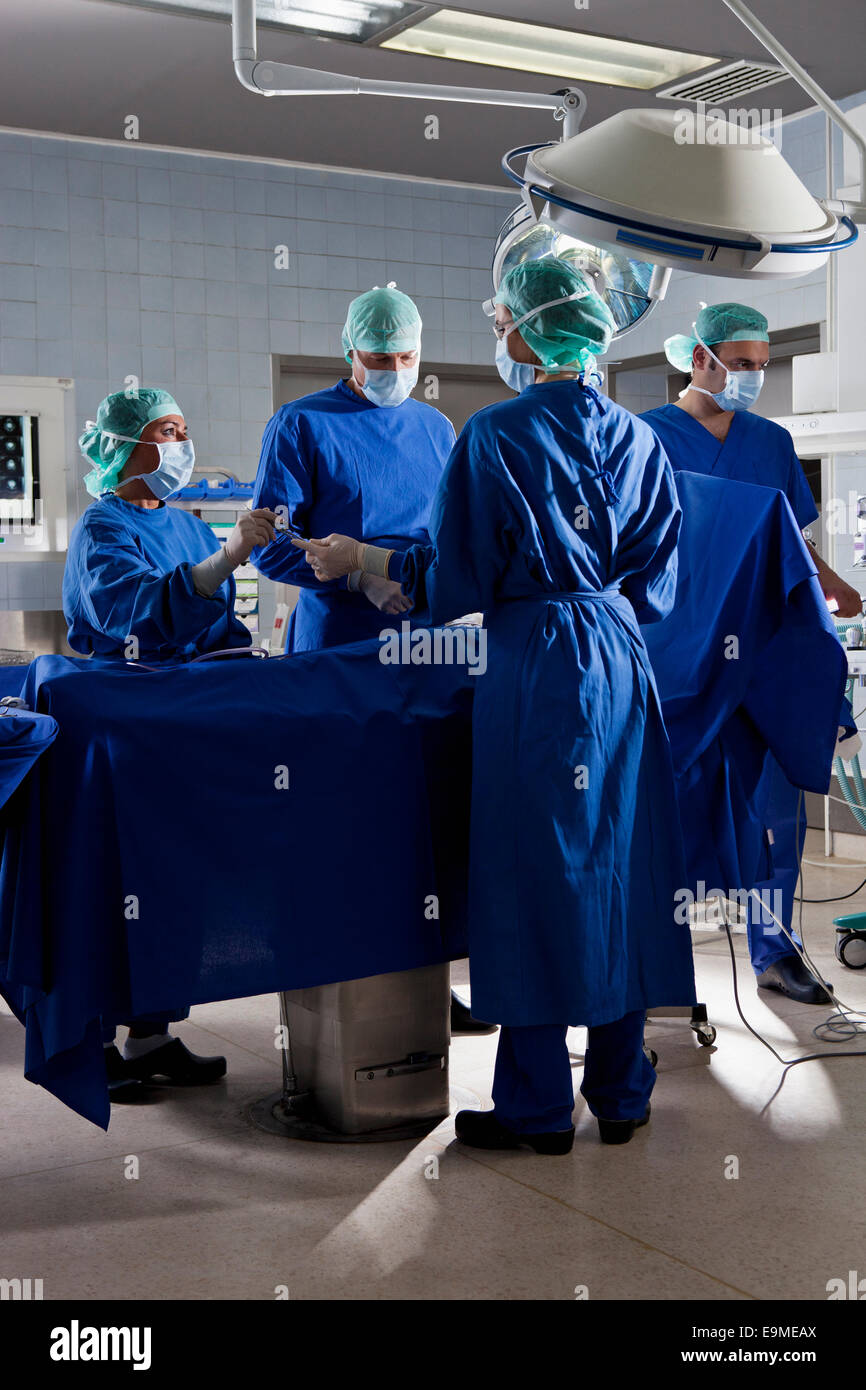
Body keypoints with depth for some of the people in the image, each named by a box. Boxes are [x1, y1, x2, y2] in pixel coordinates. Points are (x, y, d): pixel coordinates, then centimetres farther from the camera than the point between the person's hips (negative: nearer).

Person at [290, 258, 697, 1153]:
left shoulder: (494, 435, -10)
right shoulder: (637, 440, 6)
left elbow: (455, 582, -8)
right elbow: (656, 583, 10)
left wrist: (358, 558, 6)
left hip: (532, 675, -5)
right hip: (622, 670, 5)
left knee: (533, 875, 4)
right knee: (620, 869, 11)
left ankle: (539, 1105, 13)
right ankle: (621, 1093, 21)